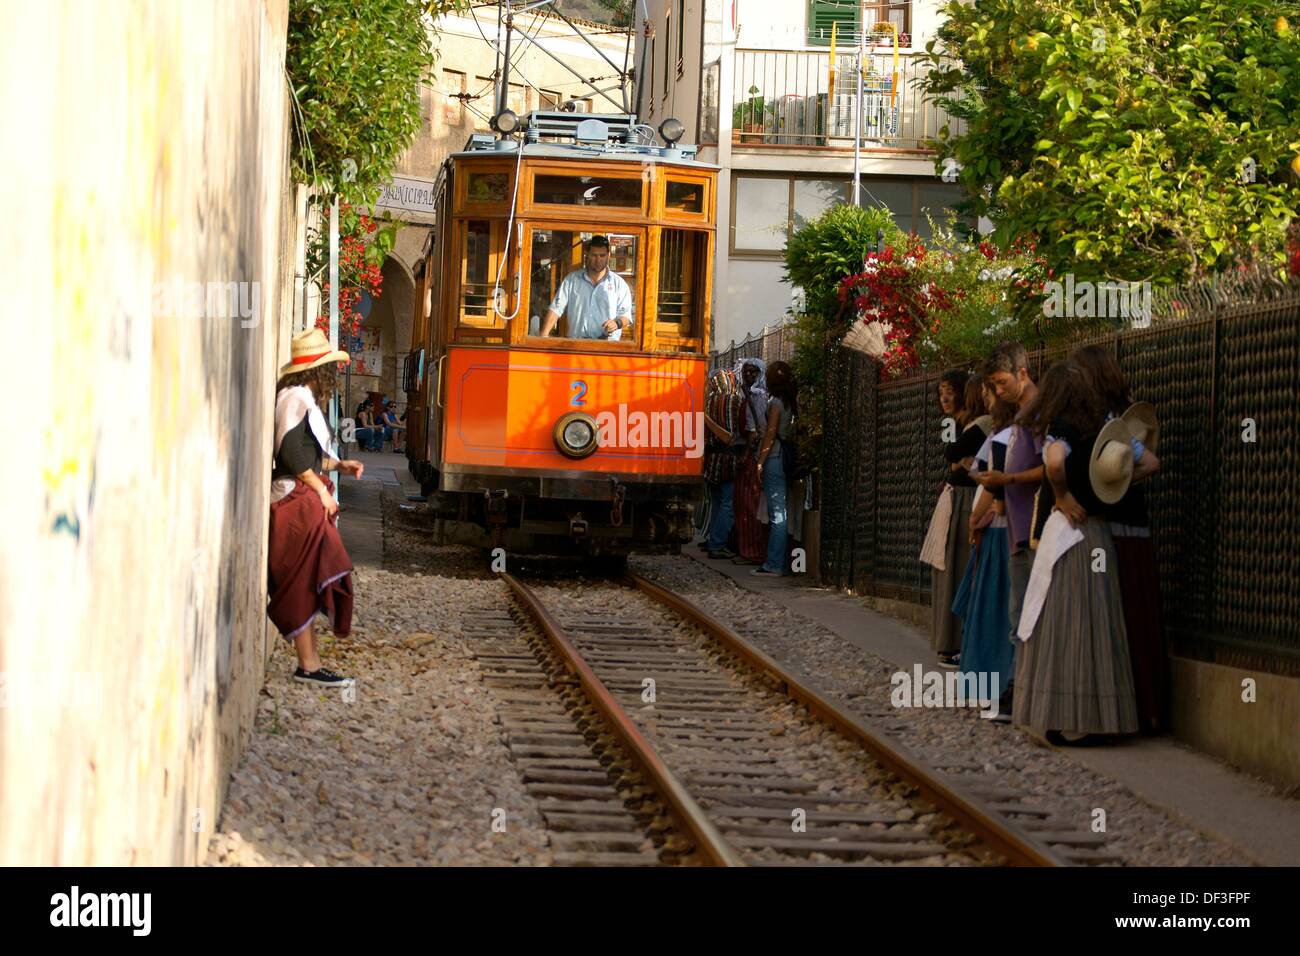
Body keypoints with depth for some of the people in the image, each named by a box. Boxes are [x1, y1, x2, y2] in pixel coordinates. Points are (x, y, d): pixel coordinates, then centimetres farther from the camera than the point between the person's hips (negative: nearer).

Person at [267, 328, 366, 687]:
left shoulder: (304, 398, 18)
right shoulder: (296, 396, -12)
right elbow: (290, 451, -20)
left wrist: (338, 465, 18)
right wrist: (321, 490, -16)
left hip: (308, 501, 10)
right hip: (296, 499, -10)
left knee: (308, 584, 8)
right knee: (305, 581, -9)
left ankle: (311, 662, 9)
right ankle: (308, 665, -9)